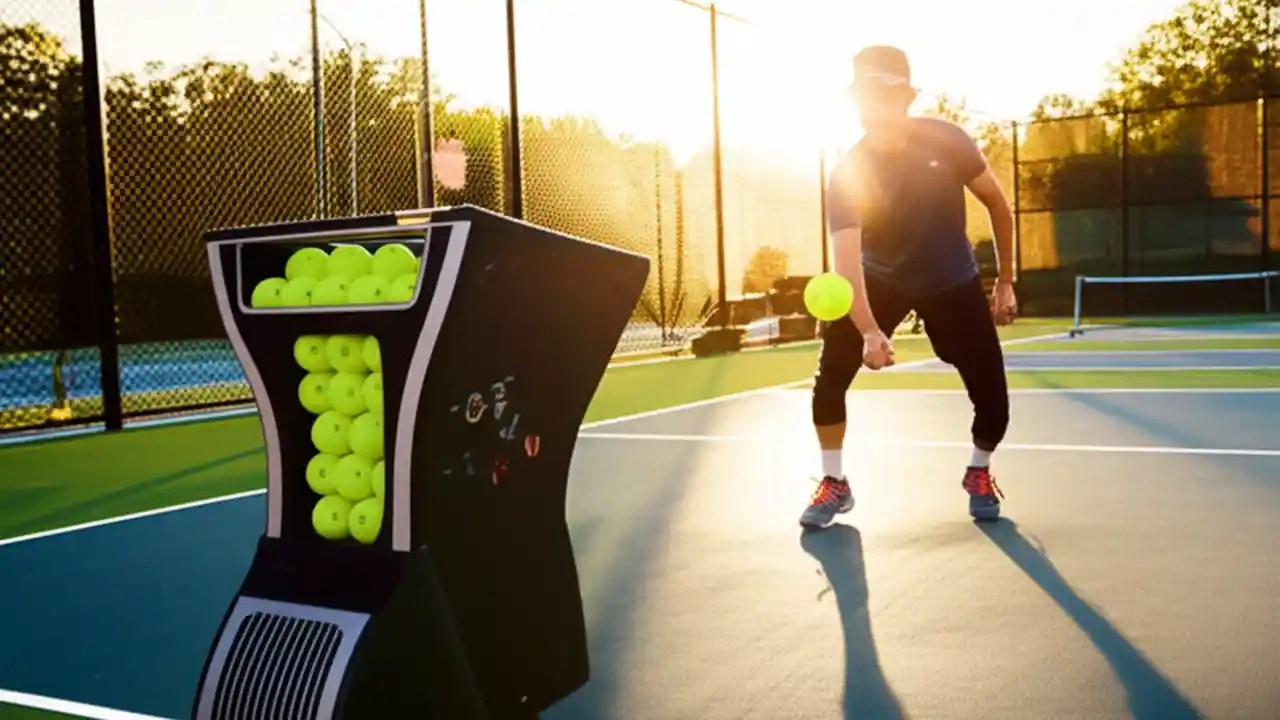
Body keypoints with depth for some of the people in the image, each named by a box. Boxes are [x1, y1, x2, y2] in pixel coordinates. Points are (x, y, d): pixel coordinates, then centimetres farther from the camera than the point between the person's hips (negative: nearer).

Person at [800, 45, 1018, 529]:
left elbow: (997, 203, -5)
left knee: (992, 397, -6)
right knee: (829, 376, -16)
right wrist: (869, 332, -50)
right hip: (882, 281, 0)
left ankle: (978, 474, 25)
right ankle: (834, 484, 5)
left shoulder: (946, 141, -20)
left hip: (954, 283, 1)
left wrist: (1006, 281, -3)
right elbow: (847, 260, -35)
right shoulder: (847, 175, -25)